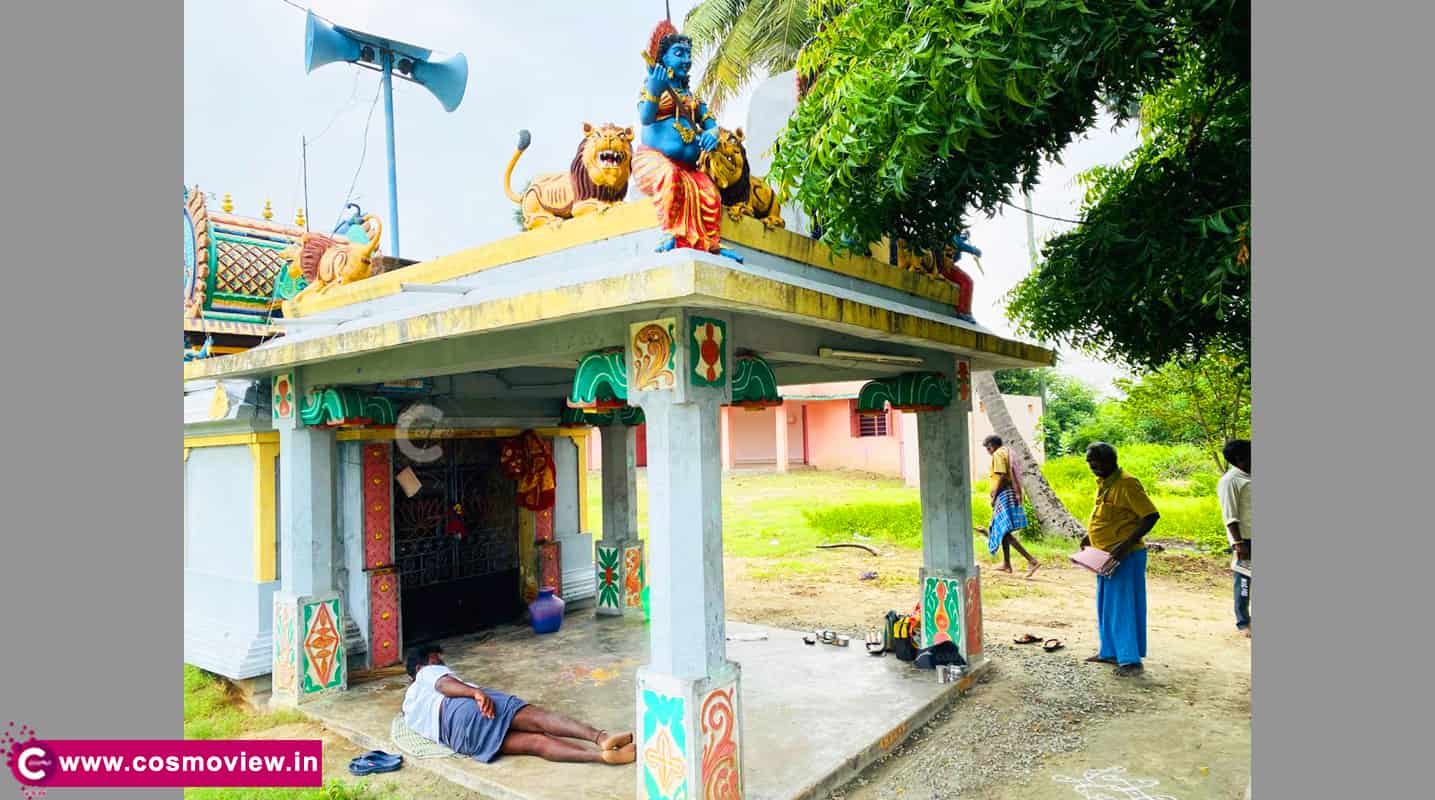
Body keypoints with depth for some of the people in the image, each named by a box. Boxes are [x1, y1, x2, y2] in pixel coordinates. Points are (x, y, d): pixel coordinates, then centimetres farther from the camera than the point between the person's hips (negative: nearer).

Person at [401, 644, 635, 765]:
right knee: (537, 718, -18)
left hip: (455, 737, 5)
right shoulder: (428, 672, 23)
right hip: (463, 708, -5)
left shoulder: (409, 706, 42)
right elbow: (444, 684, 3)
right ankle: (601, 738, -40)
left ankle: (602, 754, -32)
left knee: (536, 741, -12)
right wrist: (476, 692, -14)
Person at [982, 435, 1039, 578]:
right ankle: (1006, 564, 23)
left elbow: (1002, 477, -20)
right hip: (1011, 495, 10)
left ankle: (1032, 560, -21)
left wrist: (994, 496, -15)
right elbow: (1011, 477, 16)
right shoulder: (1008, 453, 18)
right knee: (1003, 530, 18)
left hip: (1004, 496, -10)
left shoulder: (998, 455, -10)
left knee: (1005, 532, -13)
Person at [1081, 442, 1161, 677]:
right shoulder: (1103, 483, 9)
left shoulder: (1127, 484, -19)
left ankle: (1131, 660, 8)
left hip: (1126, 557, -9)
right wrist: (1090, 535, 10)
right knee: (1105, 606, 16)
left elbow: (1151, 516, -21)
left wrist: (1127, 544, -27)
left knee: (1123, 606, -2)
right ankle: (1109, 652, 28)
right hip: (1107, 556, 9)